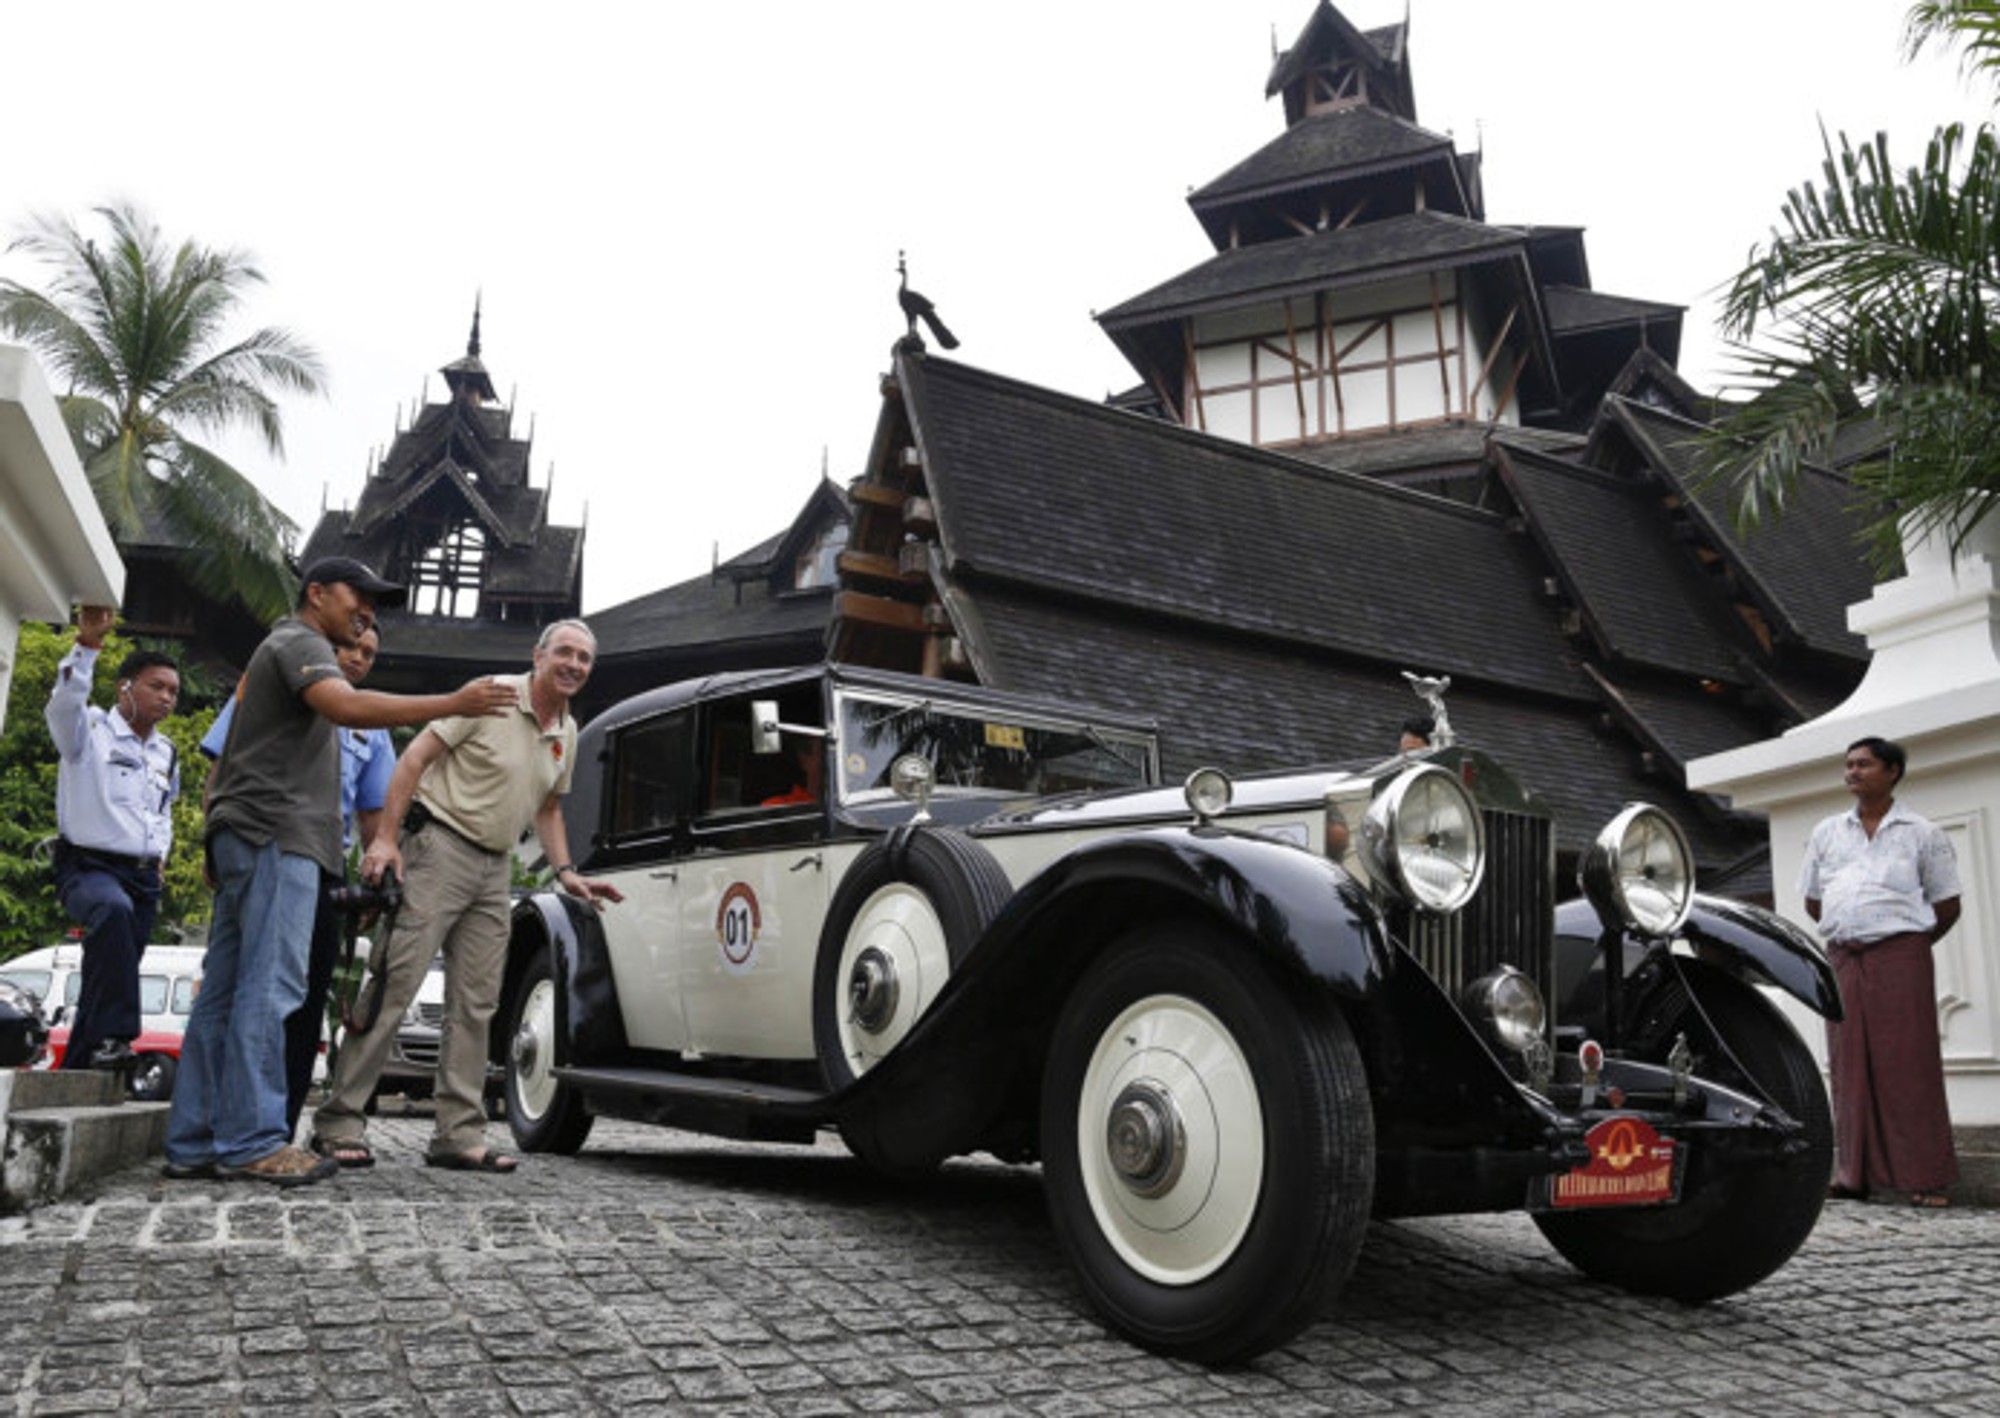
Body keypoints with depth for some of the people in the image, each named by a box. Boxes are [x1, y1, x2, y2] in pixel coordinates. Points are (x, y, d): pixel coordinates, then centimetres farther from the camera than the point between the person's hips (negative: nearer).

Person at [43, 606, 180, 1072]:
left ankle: (76, 1069, 20)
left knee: (104, 979, 8)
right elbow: (64, 703, -28)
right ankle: (112, 1038, -42)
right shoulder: (91, 730, -4)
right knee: (113, 909, -39)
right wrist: (87, 644, -40)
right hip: (89, 865, -7)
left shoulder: (167, 754, 16)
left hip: (144, 876, 7)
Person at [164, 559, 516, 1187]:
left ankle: (194, 1143, 7)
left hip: (251, 837, 11)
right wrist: (453, 704, -29)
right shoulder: (300, 642, -3)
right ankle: (252, 1141, -16)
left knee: (225, 990, 6)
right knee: (268, 987, -14)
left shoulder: (279, 650, 30)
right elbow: (346, 705, -24)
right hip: (275, 833, -11)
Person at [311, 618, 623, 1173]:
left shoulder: (567, 733, 13)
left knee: (475, 1004, 6)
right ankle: (339, 1122, -2)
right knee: (394, 984, -9)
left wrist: (564, 872, 11)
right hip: (440, 847, -7)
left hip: (495, 869, 7)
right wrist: (385, 837, -17)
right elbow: (417, 756, -11)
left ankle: (460, 1135, 11)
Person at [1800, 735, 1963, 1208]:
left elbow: (1947, 907, 8)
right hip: (1843, 958, 4)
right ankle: (1855, 1172, 8)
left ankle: (1926, 1177, 0)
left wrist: (1912, 944, 9)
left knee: (1909, 1064, -5)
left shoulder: (1922, 834, 5)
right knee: (1851, 1066, 3)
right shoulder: (1827, 832, 15)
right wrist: (1846, 934, 13)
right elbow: (1813, 902, 21)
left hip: (1900, 957, -3)